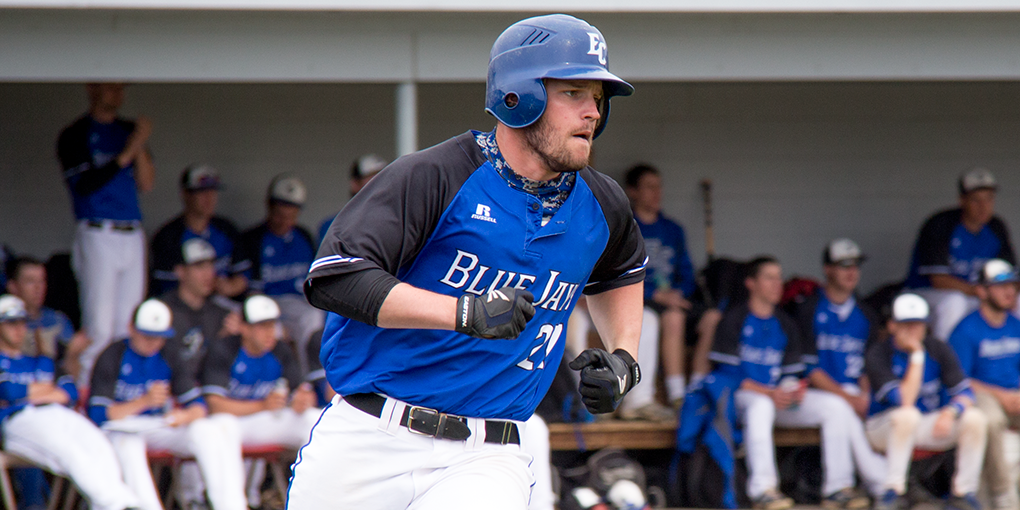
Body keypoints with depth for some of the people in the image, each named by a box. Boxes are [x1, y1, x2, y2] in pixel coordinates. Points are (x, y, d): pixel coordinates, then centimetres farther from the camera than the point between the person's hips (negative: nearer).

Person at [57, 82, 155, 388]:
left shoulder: (128, 131, 14)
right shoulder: (75, 136, -4)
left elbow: (146, 184, 8)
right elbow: (85, 185, -15)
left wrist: (141, 148, -8)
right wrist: (126, 154, -18)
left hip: (132, 236, 6)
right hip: (98, 235, -6)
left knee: (128, 325, 7)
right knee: (99, 327, -11)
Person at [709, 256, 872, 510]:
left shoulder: (785, 325, 17)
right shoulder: (735, 320, -3)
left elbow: (793, 372, 14)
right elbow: (727, 375, -12)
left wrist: (796, 389, -12)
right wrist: (769, 393, -23)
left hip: (779, 397, 6)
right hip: (740, 396, -6)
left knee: (837, 406, -11)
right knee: (760, 405, -41)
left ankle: (837, 487, -14)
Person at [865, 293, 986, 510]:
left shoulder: (939, 350, -3)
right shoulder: (877, 355, -15)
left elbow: (965, 392, -8)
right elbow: (904, 401, -26)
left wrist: (951, 412, -30)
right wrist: (917, 356, -25)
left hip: (931, 427, 4)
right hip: (885, 426, -4)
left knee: (975, 418, -19)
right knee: (907, 415, -38)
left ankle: (964, 492, -10)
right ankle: (894, 490, -29)